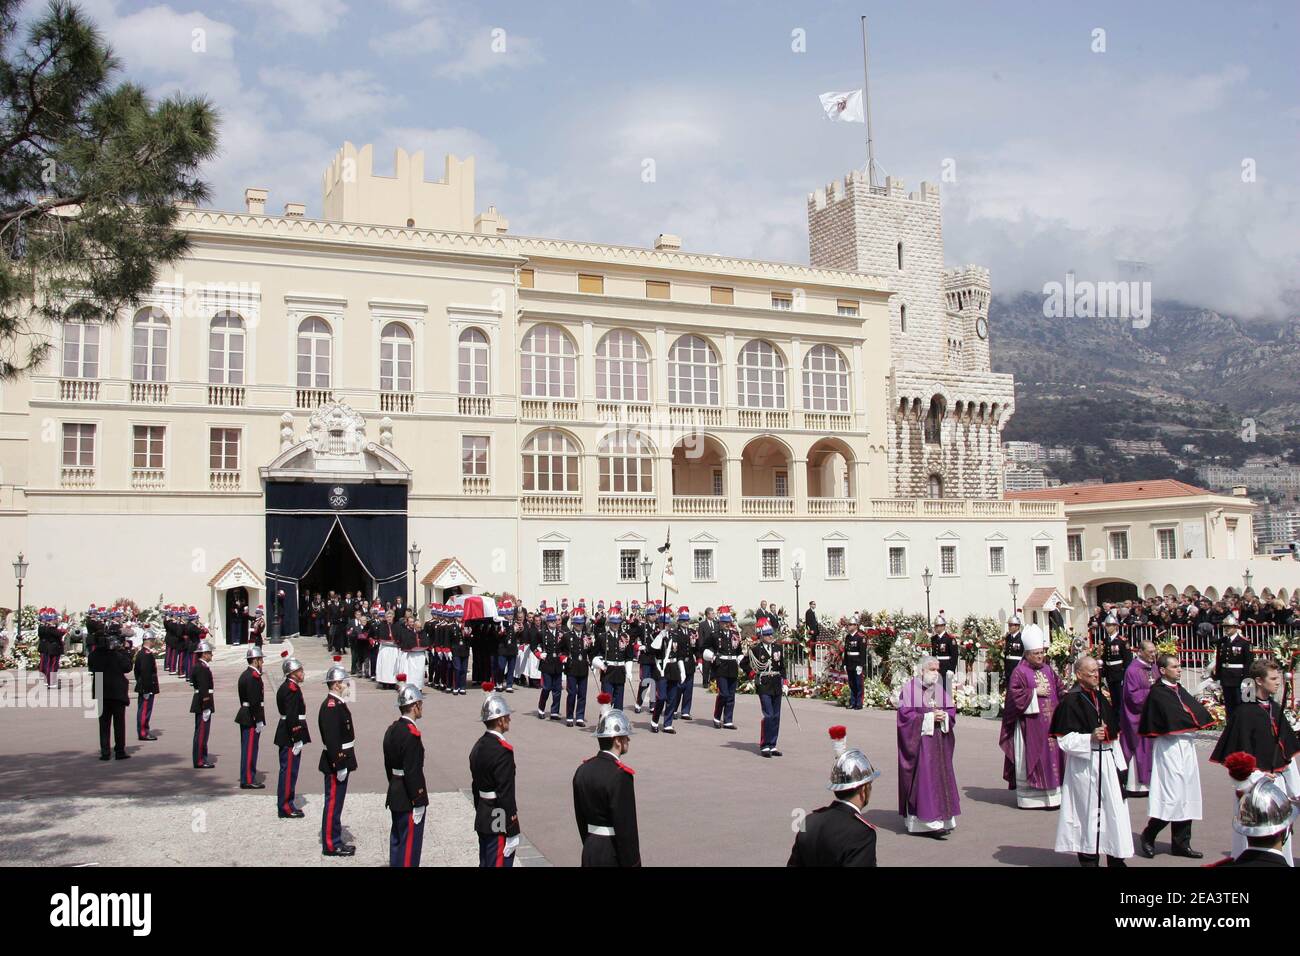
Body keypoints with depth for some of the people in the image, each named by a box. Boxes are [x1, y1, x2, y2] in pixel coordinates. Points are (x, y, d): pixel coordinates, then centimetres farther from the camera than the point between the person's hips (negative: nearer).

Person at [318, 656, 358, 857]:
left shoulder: (338, 704, 11)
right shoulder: (331, 707, -21)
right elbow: (332, 740, -24)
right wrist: (339, 766, -23)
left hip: (341, 761, 10)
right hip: (335, 764, -10)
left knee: (335, 803, 16)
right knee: (333, 803, -1)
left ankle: (335, 841, 26)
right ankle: (331, 845, 7)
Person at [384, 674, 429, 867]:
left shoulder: (391, 729, 7)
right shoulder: (411, 734, -22)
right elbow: (413, 772, -23)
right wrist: (418, 802, -18)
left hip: (395, 796, 9)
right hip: (409, 800, -9)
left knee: (397, 841, 18)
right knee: (410, 844, 0)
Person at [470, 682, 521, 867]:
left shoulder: (478, 746, 8)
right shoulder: (503, 751, -21)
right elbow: (506, 793, -22)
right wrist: (511, 829, -17)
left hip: (482, 819, 9)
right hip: (499, 823, -9)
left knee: (485, 862, 17)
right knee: (500, 862, -2)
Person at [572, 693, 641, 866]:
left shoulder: (583, 770, 4)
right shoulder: (621, 775, -20)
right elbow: (626, 827, -19)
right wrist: (632, 863, -12)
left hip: (589, 853, 7)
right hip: (614, 856, -7)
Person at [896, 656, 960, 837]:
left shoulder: (940, 689, 11)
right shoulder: (910, 688, -6)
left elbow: (952, 710, 12)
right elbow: (905, 714, -11)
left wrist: (944, 715, -10)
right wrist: (929, 717, -15)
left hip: (940, 740, 6)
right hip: (919, 740, -6)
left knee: (941, 777, 6)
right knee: (924, 779, -9)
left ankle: (942, 819, 12)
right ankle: (931, 823, -11)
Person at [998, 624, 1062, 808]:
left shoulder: (1048, 670, 13)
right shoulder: (1020, 672, -7)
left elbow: (1058, 689, 18)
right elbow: (1015, 695, -15)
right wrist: (1035, 692, -14)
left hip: (1049, 722, 6)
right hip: (1030, 724, -6)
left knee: (1051, 755, 6)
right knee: (1031, 757, -3)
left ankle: (1051, 794, 13)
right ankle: (1030, 797, 2)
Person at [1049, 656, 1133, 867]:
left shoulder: (1101, 698, 14)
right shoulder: (1070, 701, -11)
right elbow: (1064, 739, -14)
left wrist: (1119, 761, 18)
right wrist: (1091, 737, -26)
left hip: (1108, 761, 7)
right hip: (1084, 764, -7)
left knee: (1115, 810, 8)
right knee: (1089, 811, -2)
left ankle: (1116, 858, 17)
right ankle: (1088, 859, 9)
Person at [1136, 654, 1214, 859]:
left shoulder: (1179, 690, 14)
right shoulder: (1157, 693, -12)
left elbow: (1196, 708, 8)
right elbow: (1172, 717, -20)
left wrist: (1201, 719, -11)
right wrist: (1195, 722, -8)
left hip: (1186, 744, 8)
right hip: (1169, 747, -8)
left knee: (1186, 796, 10)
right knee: (1172, 796, -9)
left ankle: (1182, 843, 18)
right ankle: (1148, 836, 8)